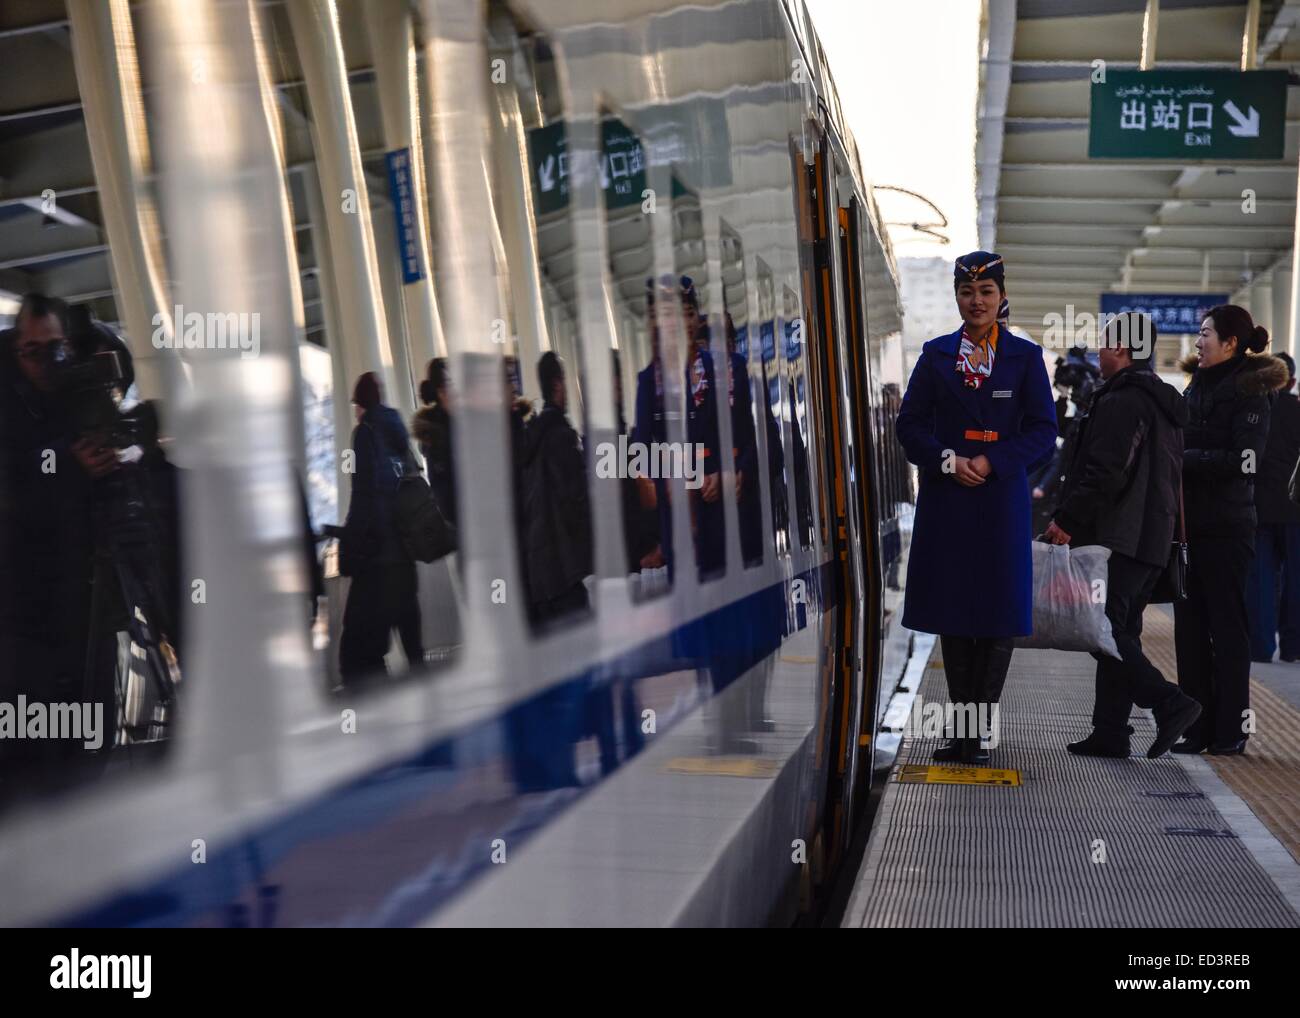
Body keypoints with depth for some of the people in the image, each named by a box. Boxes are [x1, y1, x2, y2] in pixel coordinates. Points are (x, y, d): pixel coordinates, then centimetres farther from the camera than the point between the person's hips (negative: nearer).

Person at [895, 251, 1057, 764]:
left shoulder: (1025, 356, 5)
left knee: (998, 614, -1)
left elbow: (1043, 430, 0)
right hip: (945, 498, 1)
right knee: (951, 613, 5)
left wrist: (992, 462, -14)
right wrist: (949, 461, -12)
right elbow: (910, 424, 5)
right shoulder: (935, 355, 8)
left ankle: (979, 730, 6)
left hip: (1002, 497, -1)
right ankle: (961, 727, 15)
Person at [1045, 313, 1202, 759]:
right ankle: (1110, 732, 15)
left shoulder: (1121, 401, -13)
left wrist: (1067, 518, -16)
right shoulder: (1164, 404, 20)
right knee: (1119, 634, 12)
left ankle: (1168, 702, -16)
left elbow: (1105, 472, -22)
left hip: (1115, 538, -10)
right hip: (1152, 539, 10)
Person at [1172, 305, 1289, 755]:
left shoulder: (1249, 393, -8)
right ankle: (1198, 728, 14)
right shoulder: (1196, 388, 15)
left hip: (1226, 531, -7)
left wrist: (1182, 458, -15)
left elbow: (1244, 461, -18)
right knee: (1190, 629, 7)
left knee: (1228, 629, 0)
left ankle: (1231, 730, 8)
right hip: (1190, 526, 7)